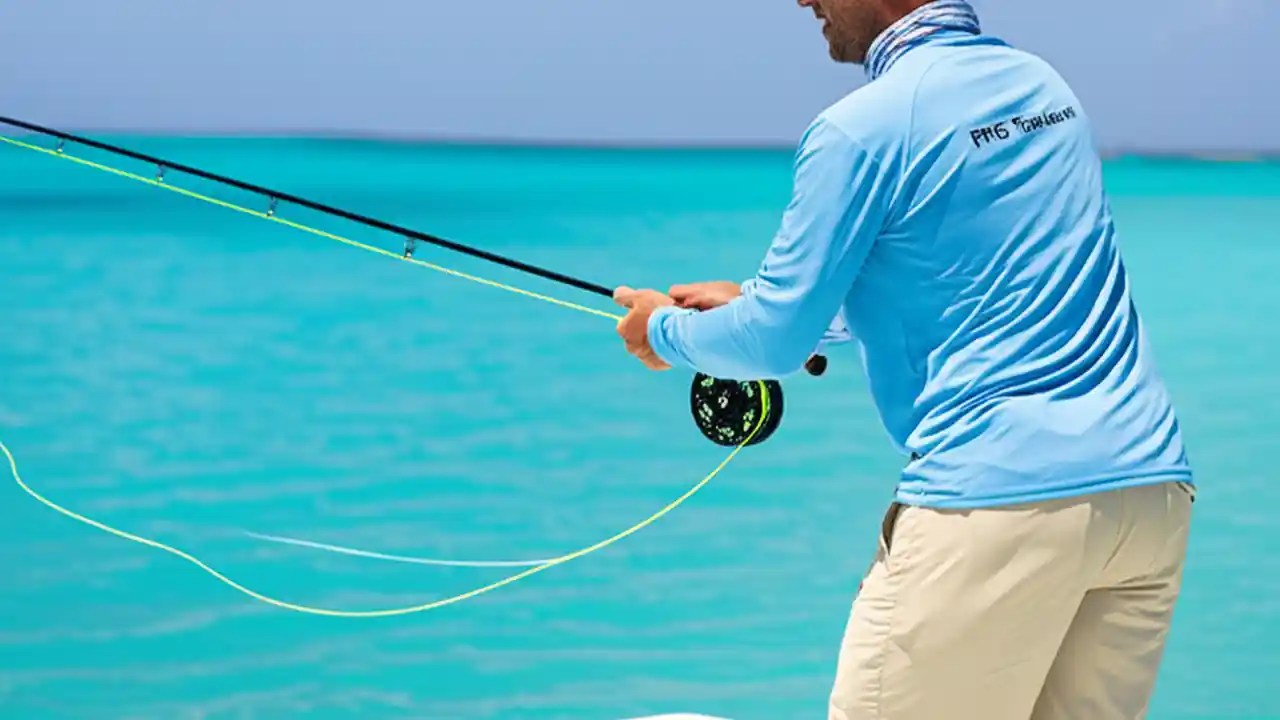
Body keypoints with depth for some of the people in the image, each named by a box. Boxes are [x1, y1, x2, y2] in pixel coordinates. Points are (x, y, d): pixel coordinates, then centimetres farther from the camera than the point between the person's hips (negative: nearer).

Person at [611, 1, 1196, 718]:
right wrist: (752, 303, 31)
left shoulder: (861, 128, -8)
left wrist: (668, 331, 18)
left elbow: (778, 340, -3)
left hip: (1000, 501, -7)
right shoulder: (1043, 86, 16)